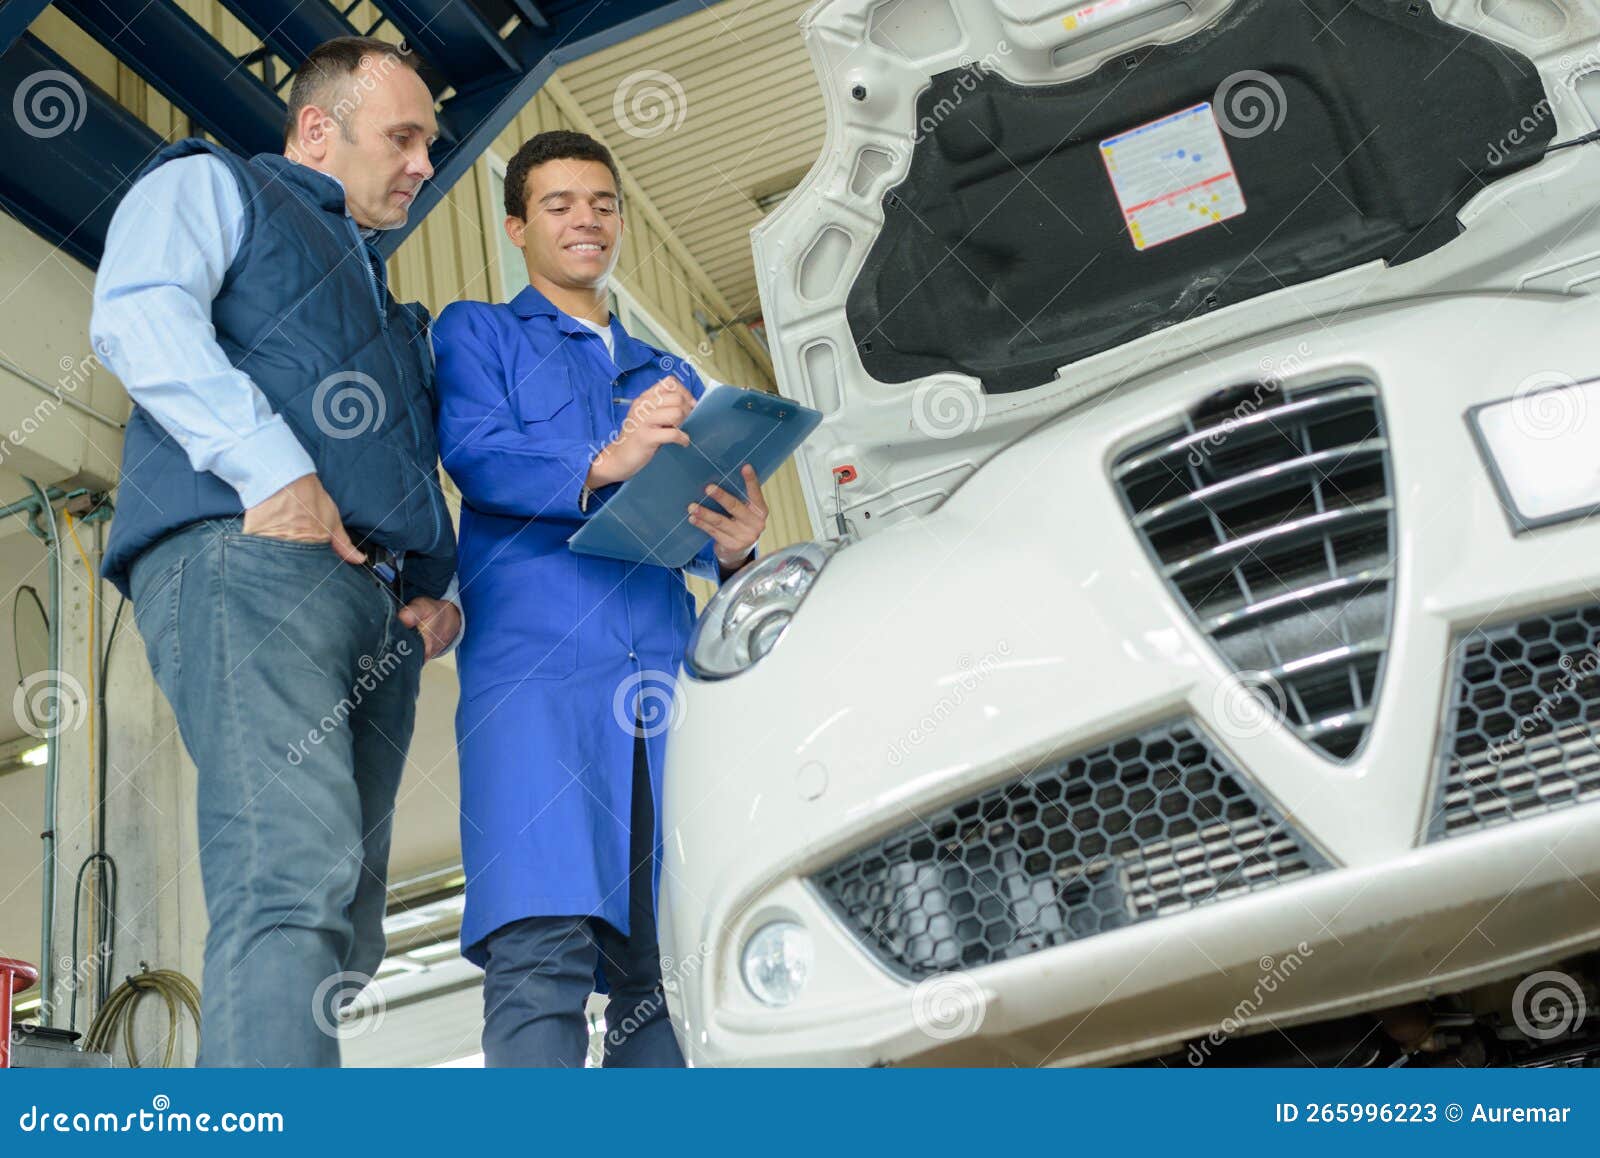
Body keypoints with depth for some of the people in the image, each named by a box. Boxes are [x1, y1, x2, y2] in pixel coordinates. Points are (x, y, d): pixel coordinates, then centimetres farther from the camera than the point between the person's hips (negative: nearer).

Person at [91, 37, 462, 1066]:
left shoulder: (386, 302, 39)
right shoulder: (213, 187, 19)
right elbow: (139, 312, -4)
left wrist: (437, 590, 14)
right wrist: (270, 466, -17)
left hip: (379, 601, 8)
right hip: (247, 552, -8)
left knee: (342, 921, 0)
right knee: (294, 876, -25)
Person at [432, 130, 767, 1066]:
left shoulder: (673, 378, 32)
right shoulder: (479, 333, 19)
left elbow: (705, 524, 22)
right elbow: (476, 453, -2)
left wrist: (735, 548, -3)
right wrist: (603, 464, -21)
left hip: (664, 673, 5)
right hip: (536, 664, -4)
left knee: (668, 965, -2)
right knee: (540, 950, -19)